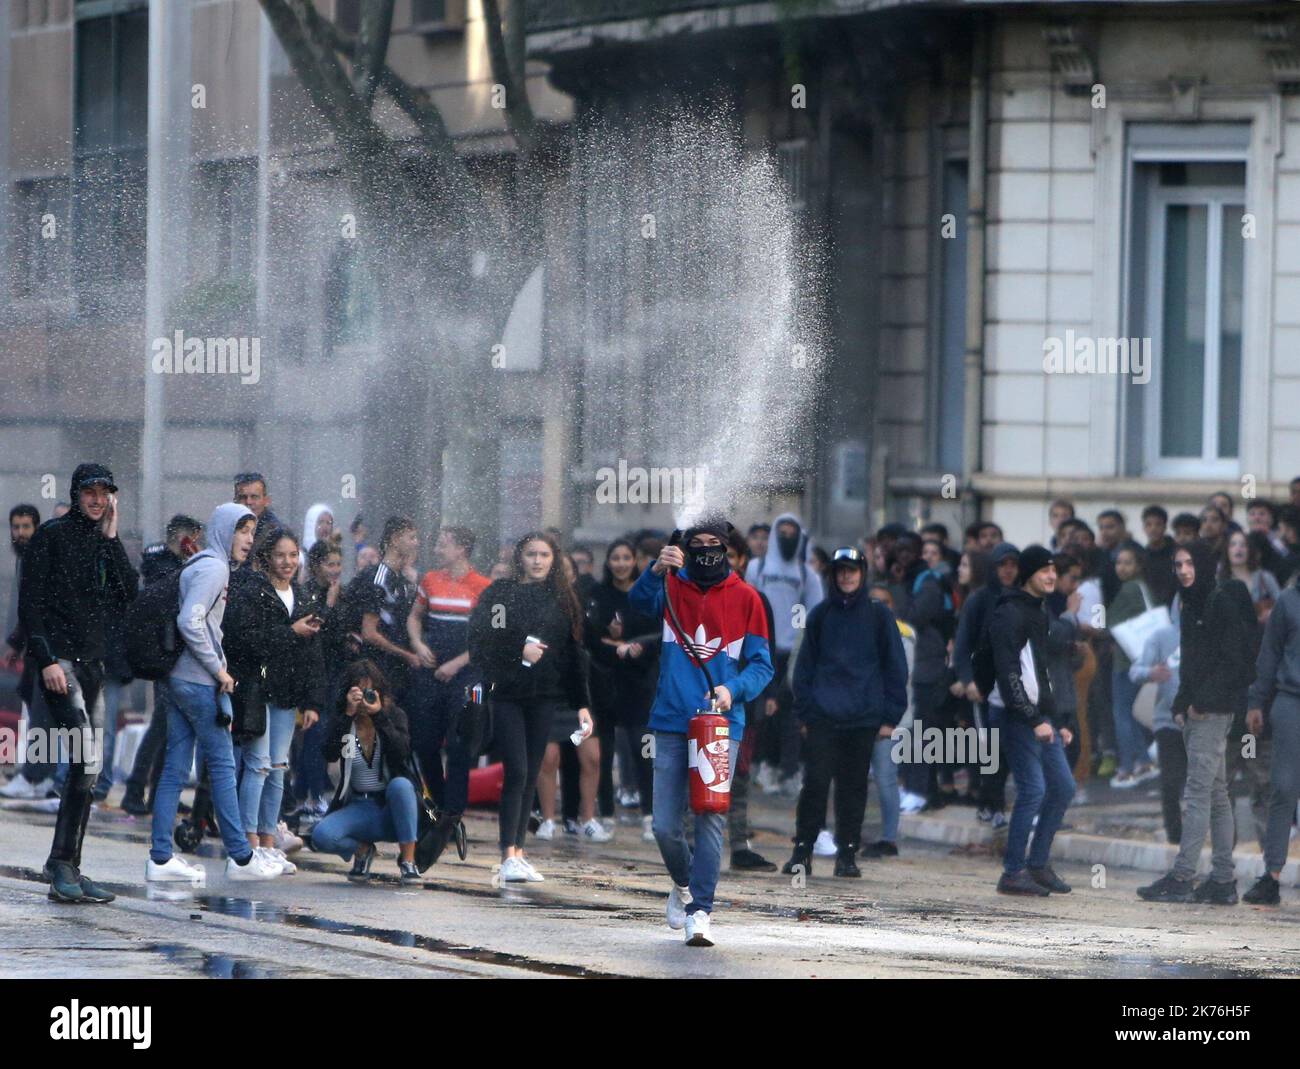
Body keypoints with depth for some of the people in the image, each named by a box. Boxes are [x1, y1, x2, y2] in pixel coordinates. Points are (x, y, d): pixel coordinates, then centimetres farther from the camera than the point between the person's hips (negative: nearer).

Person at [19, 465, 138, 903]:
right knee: (85, 761, -19)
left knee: (90, 769, 5)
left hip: (93, 664, 7)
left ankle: (65, 868, 9)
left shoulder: (105, 544, 16)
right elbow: (30, 603, -7)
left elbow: (128, 596, 3)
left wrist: (112, 539, 0)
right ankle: (63, 865, -16)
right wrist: (46, 660, -15)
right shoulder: (51, 536, -2)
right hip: (59, 661, -7)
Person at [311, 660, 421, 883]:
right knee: (321, 836, -26)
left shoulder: (394, 715, -3)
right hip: (359, 809, 1)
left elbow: (402, 751, -21)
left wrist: (379, 715, -29)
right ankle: (362, 850, 8)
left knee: (400, 784, -36)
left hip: (393, 806, -1)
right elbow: (330, 754, -19)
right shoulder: (340, 720, -1)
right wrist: (348, 714, -27)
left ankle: (407, 860, -24)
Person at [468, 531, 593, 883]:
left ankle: (518, 851, 11)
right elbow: (480, 641, -7)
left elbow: (574, 654, 11)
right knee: (516, 772, -12)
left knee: (531, 775, 5)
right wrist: (518, 649, -16)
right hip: (508, 694, -3)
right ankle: (508, 856, -12)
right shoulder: (499, 594, 2)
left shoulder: (562, 599, 11)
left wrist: (582, 704, 7)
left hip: (545, 696, 3)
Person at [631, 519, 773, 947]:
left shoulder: (745, 598, 5)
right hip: (671, 722, 1)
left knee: (710, 820, -9)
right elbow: (640, 602, -15)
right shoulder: (672, 588, 7)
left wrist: (734, 690, -14)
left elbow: (761, 665, 4)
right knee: (665, 826, 2)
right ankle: (683, 884, 31)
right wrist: (657, 571, -33)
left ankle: (700, 912, -11)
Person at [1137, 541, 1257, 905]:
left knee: (1197, 793, -10)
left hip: (1213, 711, -10)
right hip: (1196, 711, 10)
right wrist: (1181, 704, 12)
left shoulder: (1222, 603, -10)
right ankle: (1223, 881, 11)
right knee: (1216, 794, 9)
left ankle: (1182, 877, -11)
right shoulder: (1191, 606, 18)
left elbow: (1233, 660, -16)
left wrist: (1203, 702, -17)